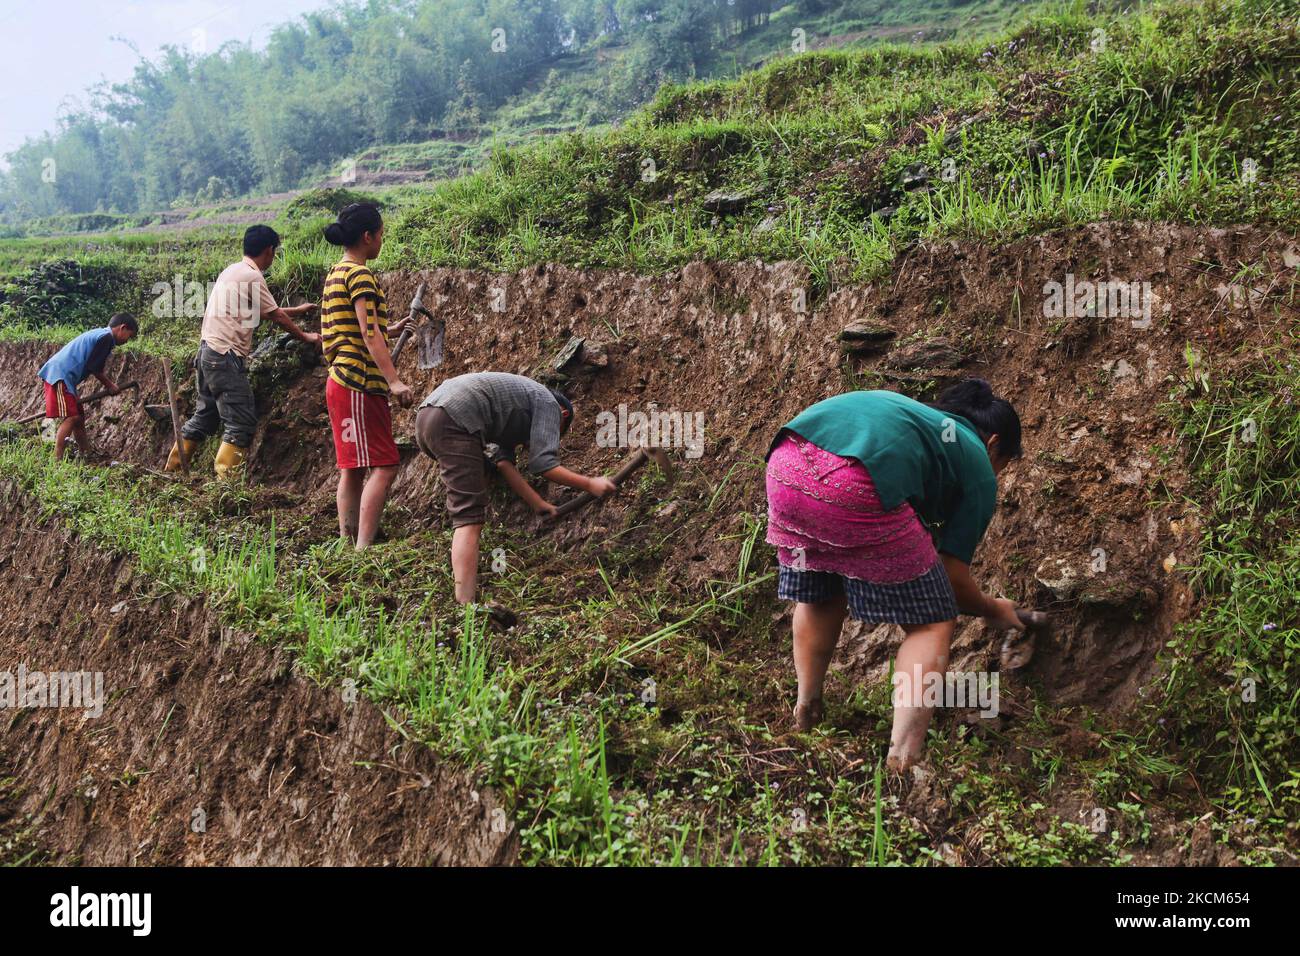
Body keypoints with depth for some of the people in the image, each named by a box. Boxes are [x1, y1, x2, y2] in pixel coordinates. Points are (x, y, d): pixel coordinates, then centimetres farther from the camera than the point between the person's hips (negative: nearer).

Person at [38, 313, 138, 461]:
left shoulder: (99, 334, 19)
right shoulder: (106, 337, -11)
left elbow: (94, 368, 23)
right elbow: (94, 368, -12)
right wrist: (110, 386, 1)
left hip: (57, 373, 11)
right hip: (60, 375, -11)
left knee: (79, 416, 16)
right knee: (71, 416, -14)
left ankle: (87, 454, 25)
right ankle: (57, 459, -18)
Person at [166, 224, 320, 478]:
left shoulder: (234, 271, 18)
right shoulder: (252, 276, -11)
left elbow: (266, 312, 26)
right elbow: (275, 316, -5)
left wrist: (297, 310, 38)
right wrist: (305, 336, 8)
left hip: (208, 352, 10)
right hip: (226, 357, -10)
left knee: (206, 416, 18)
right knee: (242, 423, -7)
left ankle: (171, 469, 23)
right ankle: (225, 481, -10)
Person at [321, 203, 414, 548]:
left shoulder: (336, 273, 17)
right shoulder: (359, 274, -12)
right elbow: (368, 333, -21)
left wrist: (388, 330, 32)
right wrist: (394, 381, -26)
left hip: (342, 383, 10)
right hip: (359, 384, -10)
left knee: (353, 469, 11)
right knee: (383, 466, -10)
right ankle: (364, 550, -14)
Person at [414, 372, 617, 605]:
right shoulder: (549, 404, 10)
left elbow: (504, 462, 24)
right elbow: (543, 463, -2)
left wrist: (539, 504, 23)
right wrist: (590, 485, 7)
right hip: (453, 421, -9)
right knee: (469, 516, -13)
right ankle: (465, 605, -22)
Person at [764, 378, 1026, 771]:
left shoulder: (918, 414, 39)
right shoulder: (979, 467, 21)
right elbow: (952, 578, 18)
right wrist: (994, 610, 37)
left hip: (785, 461, 7)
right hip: (856, 488, -6)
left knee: (819, 596, 31)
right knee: (931, 623, 11)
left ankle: (805, 714, 39)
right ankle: (902, 760, 0)